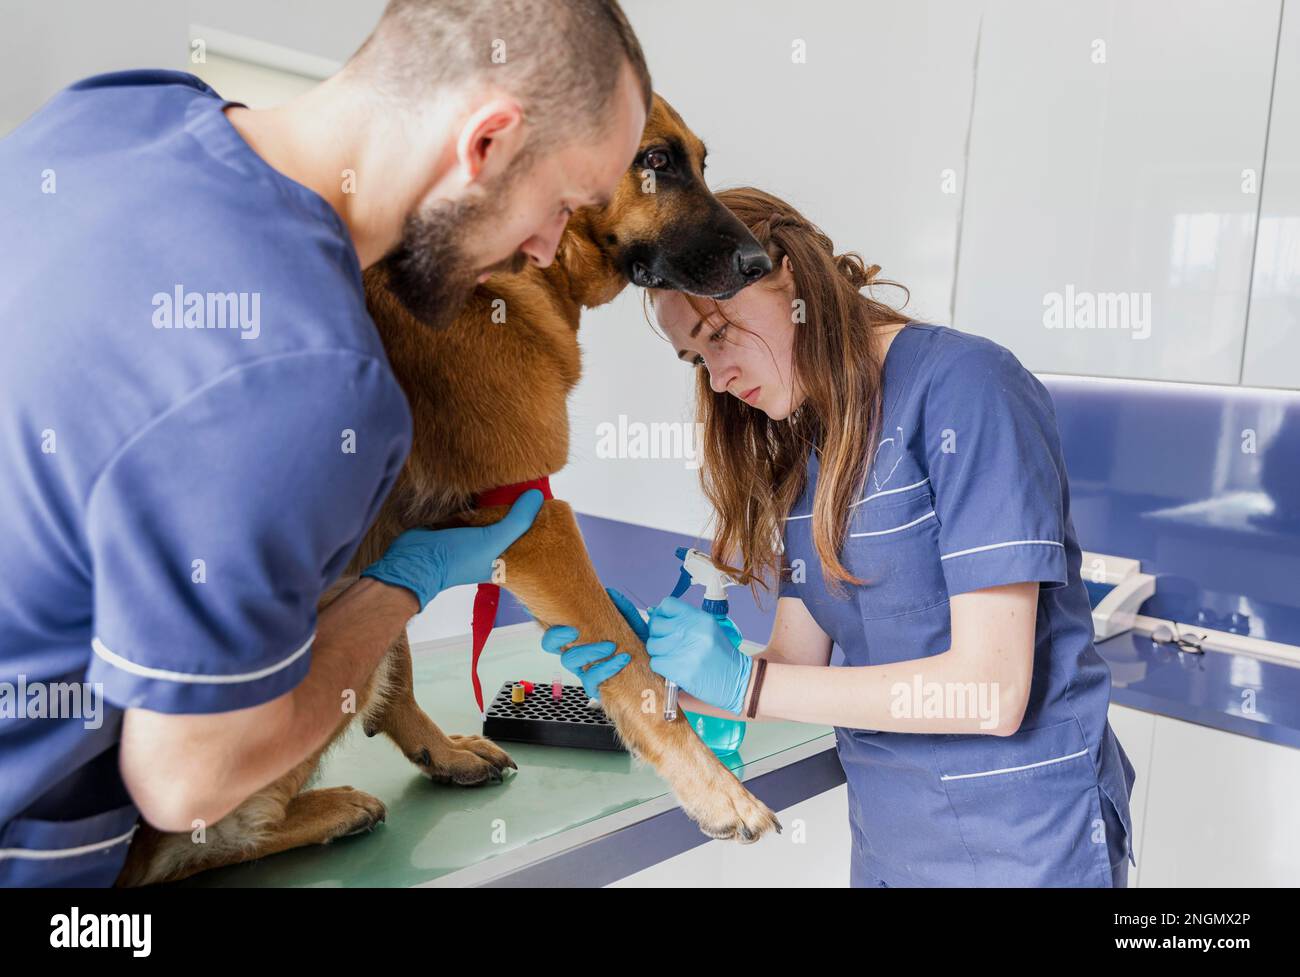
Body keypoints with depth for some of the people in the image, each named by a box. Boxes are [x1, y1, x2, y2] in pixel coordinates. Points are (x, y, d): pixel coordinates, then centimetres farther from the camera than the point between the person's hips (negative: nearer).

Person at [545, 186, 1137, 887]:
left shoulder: (961, 385, -18)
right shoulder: (804, 449, 4)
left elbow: (991, 690, -23)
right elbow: (795, 664, 2)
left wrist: (743, 680, -20)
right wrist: (659, 668, -14)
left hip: (1020, 841, -6)